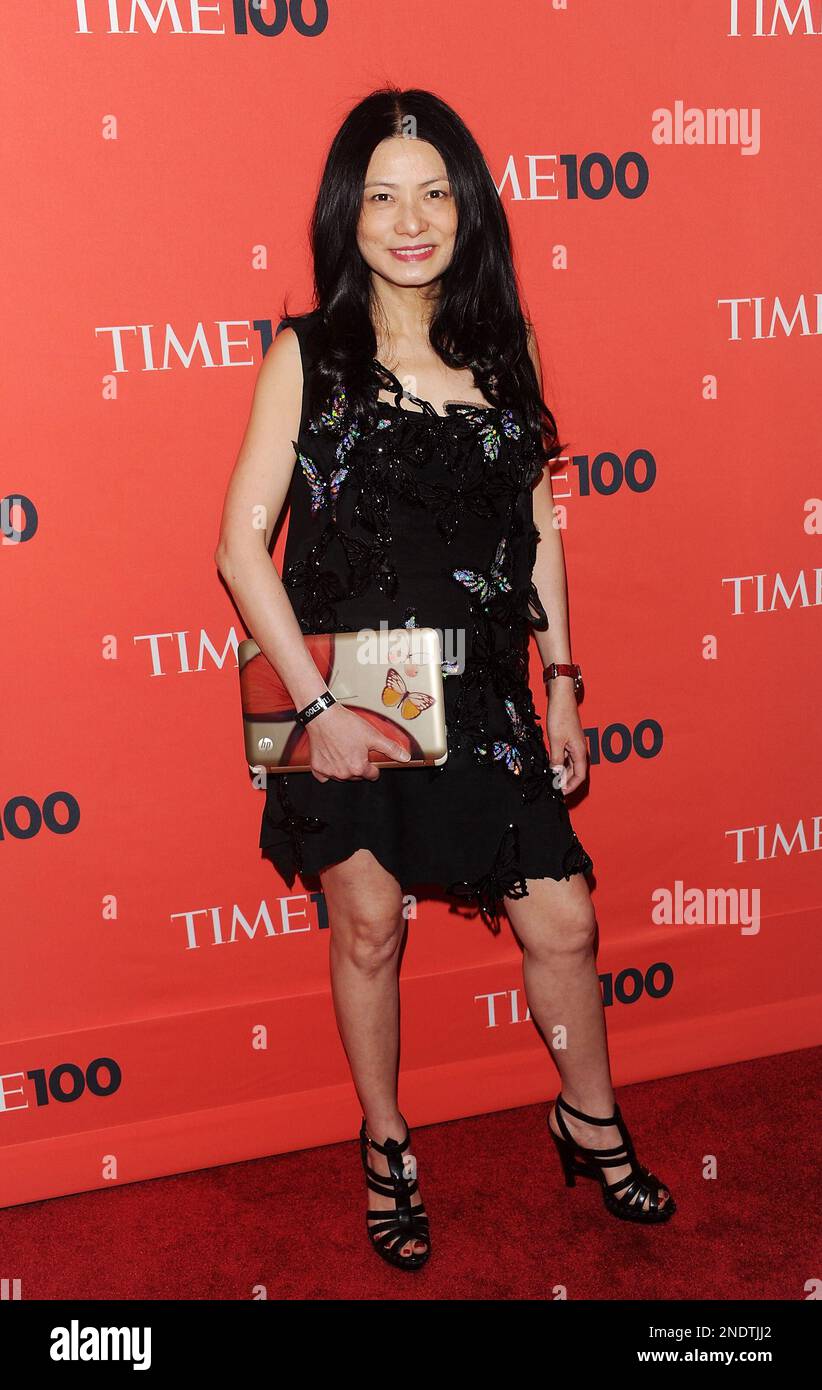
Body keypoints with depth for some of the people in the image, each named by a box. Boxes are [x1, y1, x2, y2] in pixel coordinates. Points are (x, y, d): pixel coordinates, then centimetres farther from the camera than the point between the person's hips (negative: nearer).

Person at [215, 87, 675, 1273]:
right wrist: (315, 706, -16)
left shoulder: (504, 346, 5)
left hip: (480, 690, 3)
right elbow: (242, 544, -10)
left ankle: (590, 1117, 35)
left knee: (563, 920, 6)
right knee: (369, 926, 10)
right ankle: (386, 1146, 35)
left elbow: (537, 525, 9)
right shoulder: (307, 353, -6)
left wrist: (561, 682, 6)